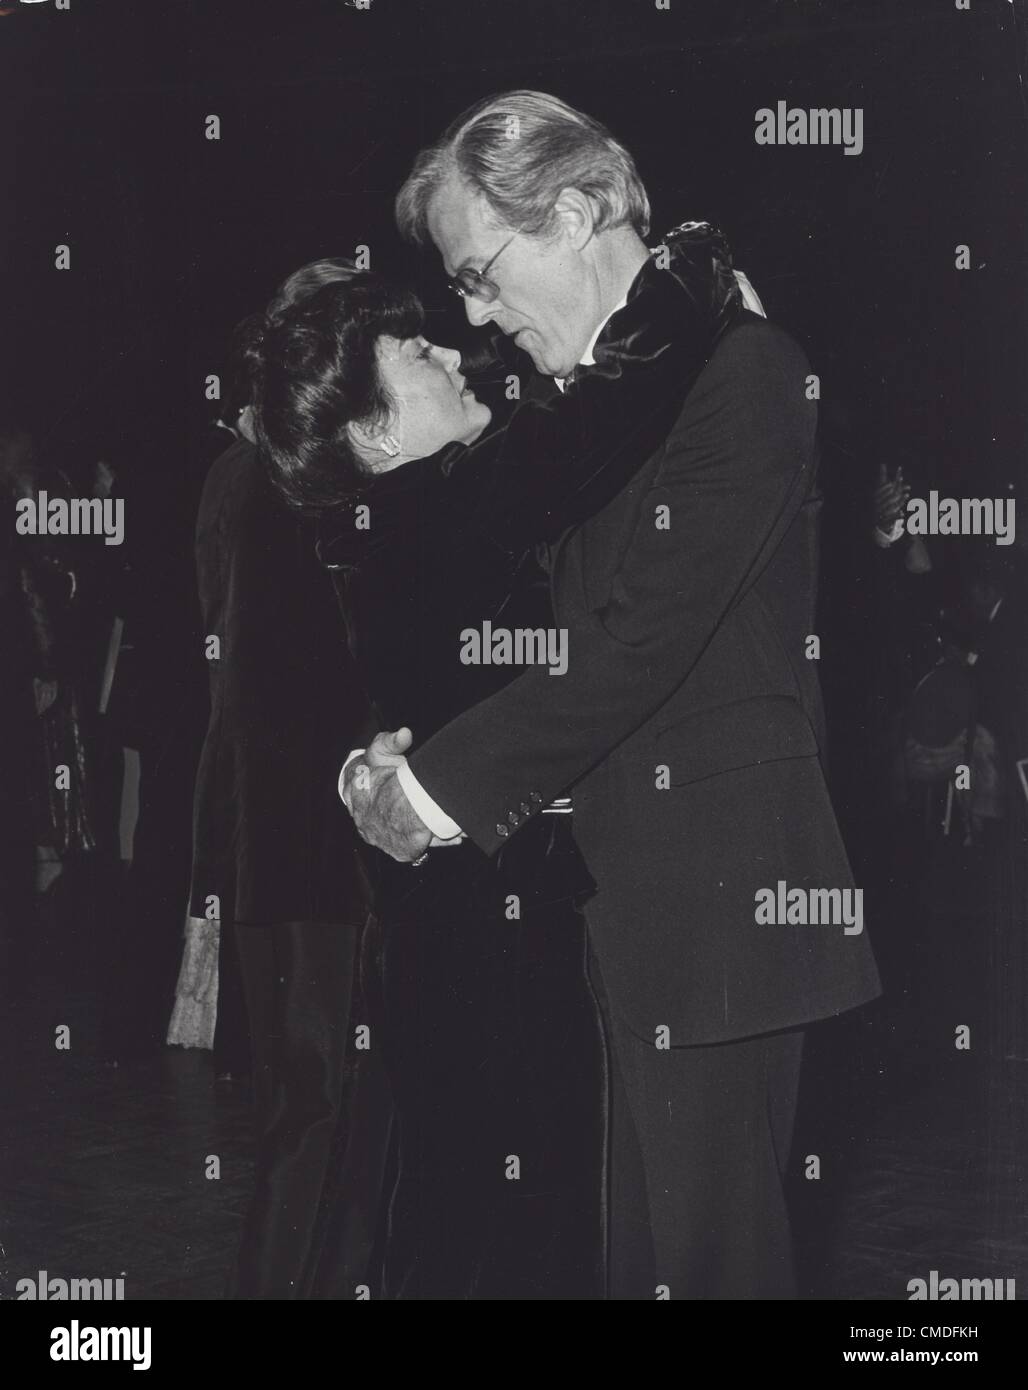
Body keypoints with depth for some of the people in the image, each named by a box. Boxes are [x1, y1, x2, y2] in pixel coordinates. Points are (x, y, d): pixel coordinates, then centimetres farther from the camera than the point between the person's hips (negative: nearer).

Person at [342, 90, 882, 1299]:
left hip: (720, 891, -9)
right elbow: (579, 637, 12)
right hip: (636, 892, 9)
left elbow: (642, 640, -19)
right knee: (644, 1244, 15)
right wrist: (433, 765, -4)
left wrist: (445, 784, -13)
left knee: (711, 1251, -1)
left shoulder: (735, 362, -12)